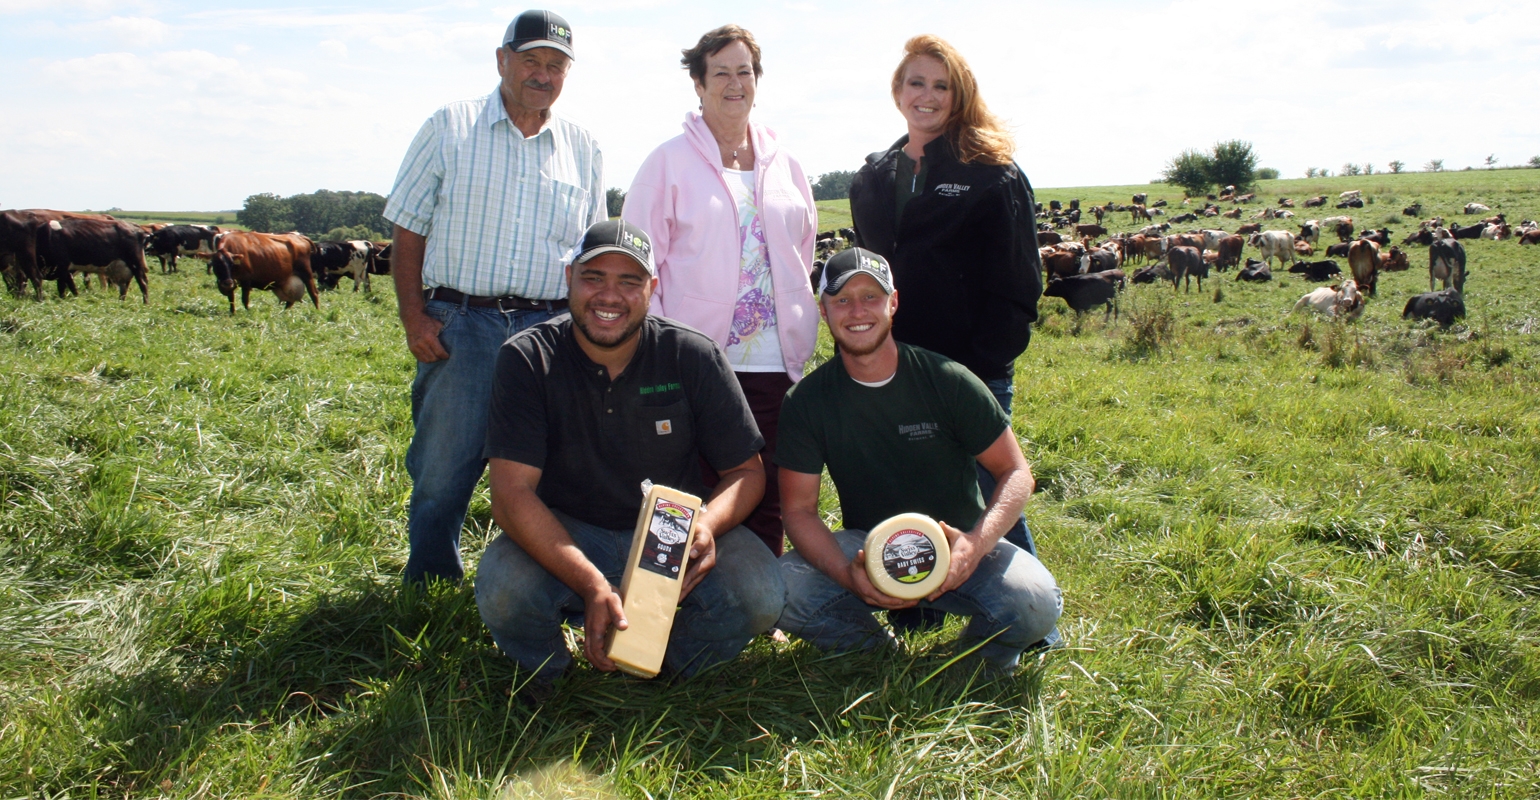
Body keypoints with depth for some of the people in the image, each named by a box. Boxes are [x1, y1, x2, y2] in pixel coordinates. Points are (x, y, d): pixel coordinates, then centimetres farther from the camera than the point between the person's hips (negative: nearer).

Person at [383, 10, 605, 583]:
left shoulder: (582, 150, 14)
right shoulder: (449, 128, 6)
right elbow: (409, 232, 5)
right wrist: (413, 318, -6)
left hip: (550, 329, 2)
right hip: (458, 324, -2)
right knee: (441, 473, 1)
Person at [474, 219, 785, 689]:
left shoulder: (693, 357, -7)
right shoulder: (528, 359, -11)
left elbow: (746, 470, -2)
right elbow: (512, 494, -20)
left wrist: (708, 525, -27)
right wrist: (591, 585, -34)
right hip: (563, 538, -1)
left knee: (759, 595, -25)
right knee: (504, 593, -32)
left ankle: (669, 675, 8)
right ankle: (547, 687, 5)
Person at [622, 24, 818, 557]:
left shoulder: (783, 164, 13)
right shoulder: (670, 161, 1)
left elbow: (803, 254, 21)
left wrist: (801, 334, 14)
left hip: (777, 364, 4)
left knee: (767, 497, 8)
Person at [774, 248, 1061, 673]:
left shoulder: (947, 381, -12)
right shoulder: (807, 401, -8)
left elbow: (1015, 472, -7)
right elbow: (799, 509, -8)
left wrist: (978, 542, -28)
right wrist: (847, 574, -27)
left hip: (956, 544, -1)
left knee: (1035, 601, -30)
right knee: (782, 589, -27)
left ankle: (979, 664, 7)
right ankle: (883, 658, 2)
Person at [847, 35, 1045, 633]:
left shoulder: (993, 174, -2)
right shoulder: (872, 179, 15)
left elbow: (1015, 284, -7)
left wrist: (985, 366, -15)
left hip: (971, 373, -5)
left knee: (989, 498, 1)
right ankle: (911, 621, 27)